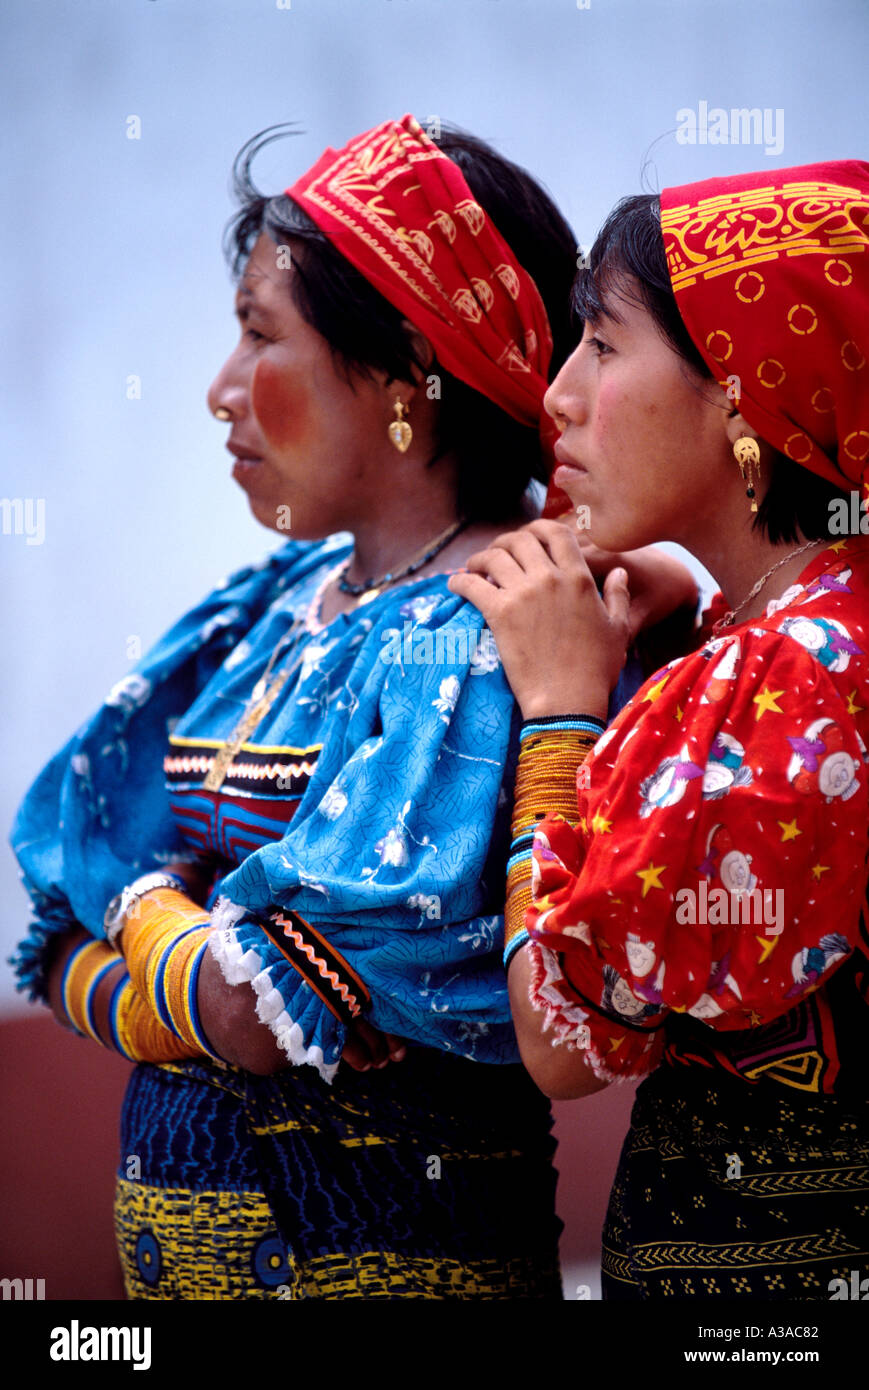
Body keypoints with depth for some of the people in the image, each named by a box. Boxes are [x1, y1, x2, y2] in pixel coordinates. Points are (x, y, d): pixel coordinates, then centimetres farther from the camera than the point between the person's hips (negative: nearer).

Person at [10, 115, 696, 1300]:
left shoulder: (487, 641, -17)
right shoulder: (269, 612, 7)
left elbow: (281, 1006, -24)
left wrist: (142, 910, -5)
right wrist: (192, 982, -14)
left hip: (382, 1245, -7)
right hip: (178, 1221, 7)